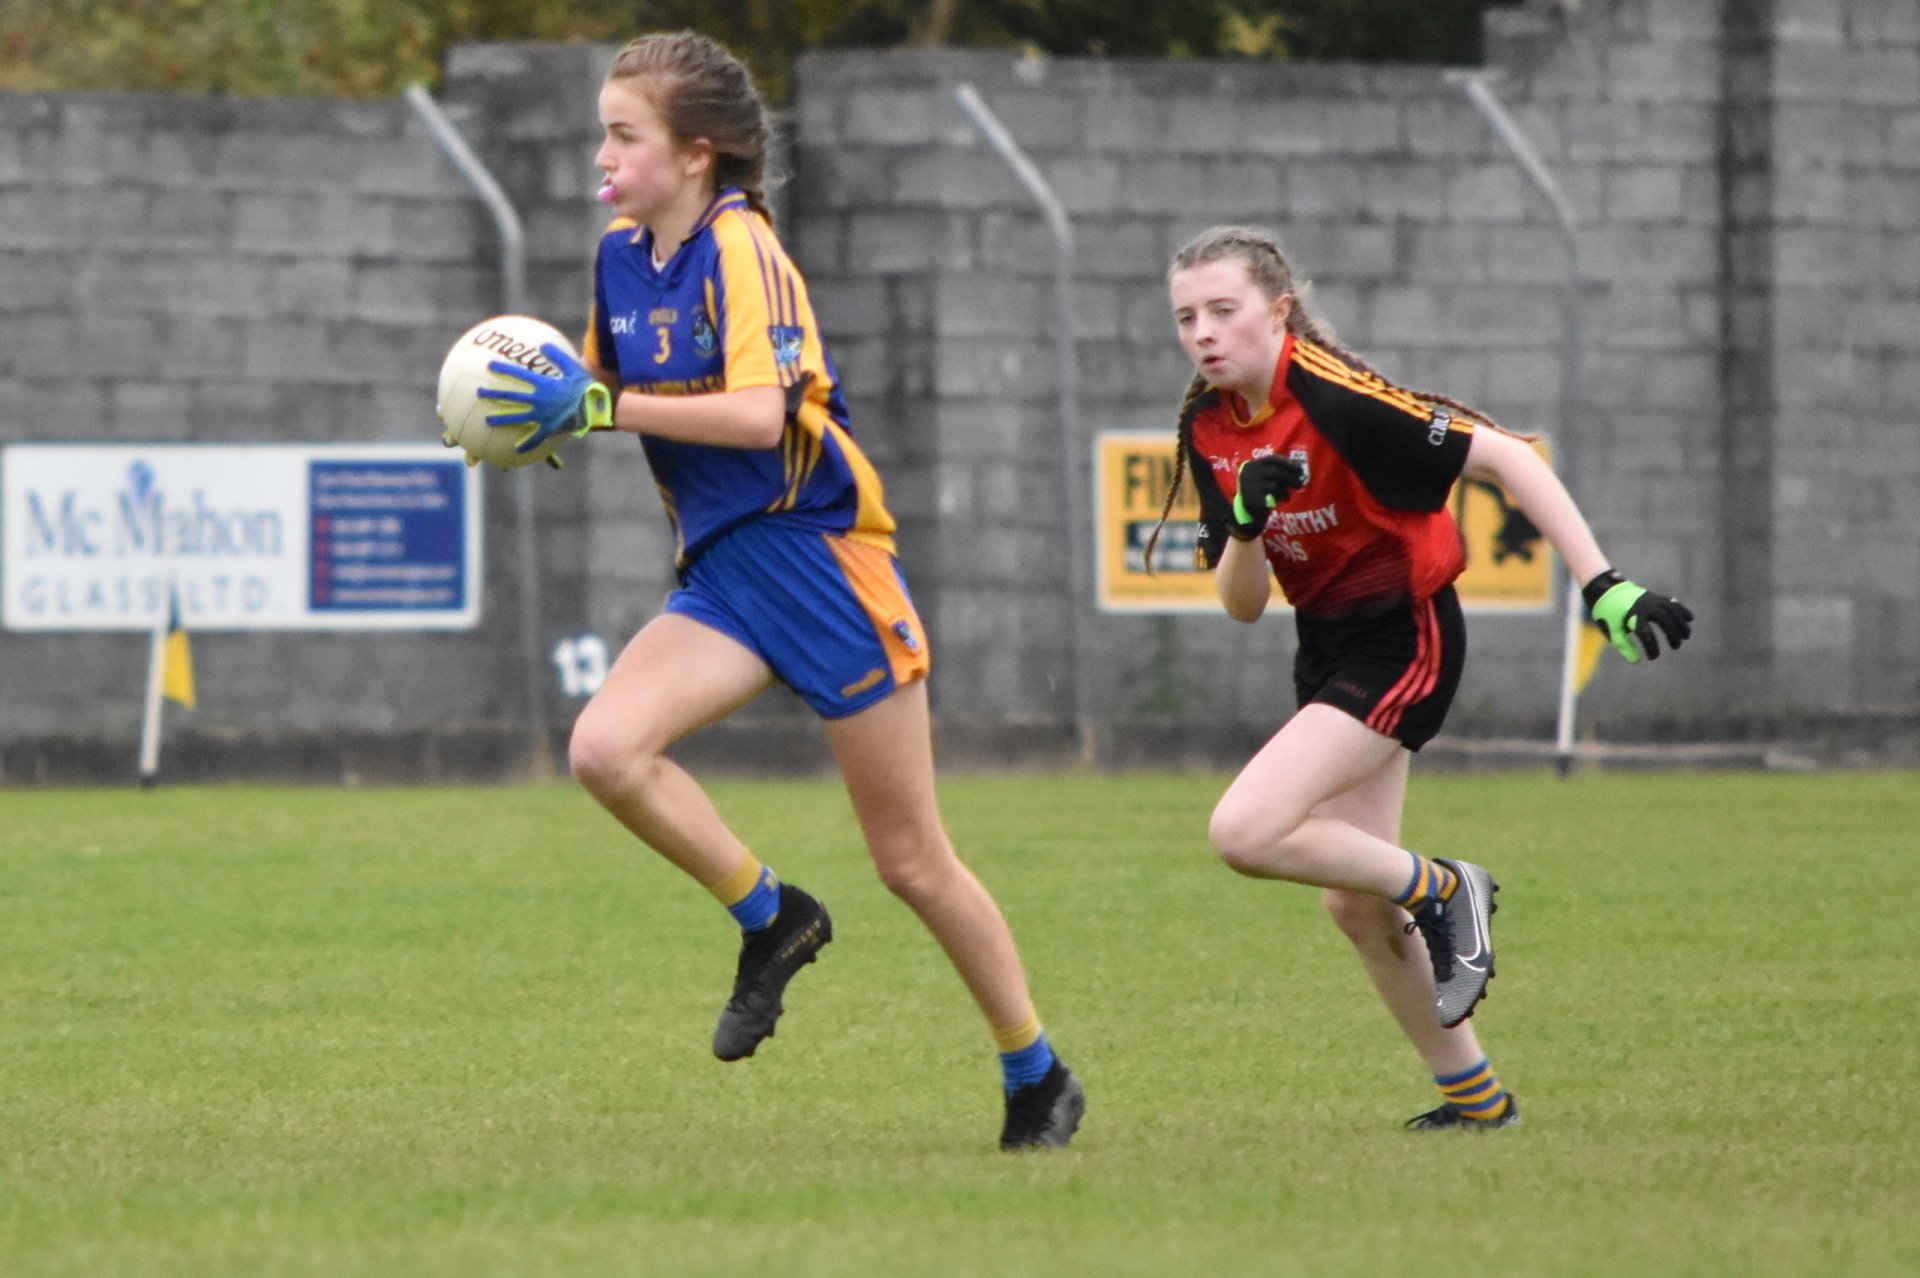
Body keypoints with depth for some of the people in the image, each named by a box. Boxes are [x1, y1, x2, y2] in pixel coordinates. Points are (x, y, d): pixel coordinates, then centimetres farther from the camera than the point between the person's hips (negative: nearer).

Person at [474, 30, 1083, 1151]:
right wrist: (551, 410, 1)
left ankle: (1039, 1077, 17)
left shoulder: (741, 250, -15)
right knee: (606, 748, -20)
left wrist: (600, 407, -26)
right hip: (721, 568, 7)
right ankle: (771, 920, 1)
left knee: (911, 859, 0)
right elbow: (608, 384, 24)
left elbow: (760, 414, -28)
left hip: (819, 553, -7)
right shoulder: (623, 257, 7)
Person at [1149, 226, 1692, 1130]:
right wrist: (1246, 527, -20)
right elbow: (1242, 606, 2)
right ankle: (1474, 1097, 24)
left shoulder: (1334, 397, -22)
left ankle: (1443, 890, -2)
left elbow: (1504, 458, -22)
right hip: (1326, 645, 8)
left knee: (1245, 832, -22)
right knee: (1353, 904, 10)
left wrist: (1604, 586, -26)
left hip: (1402, 640, -8)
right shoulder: (1210, 429, 0)